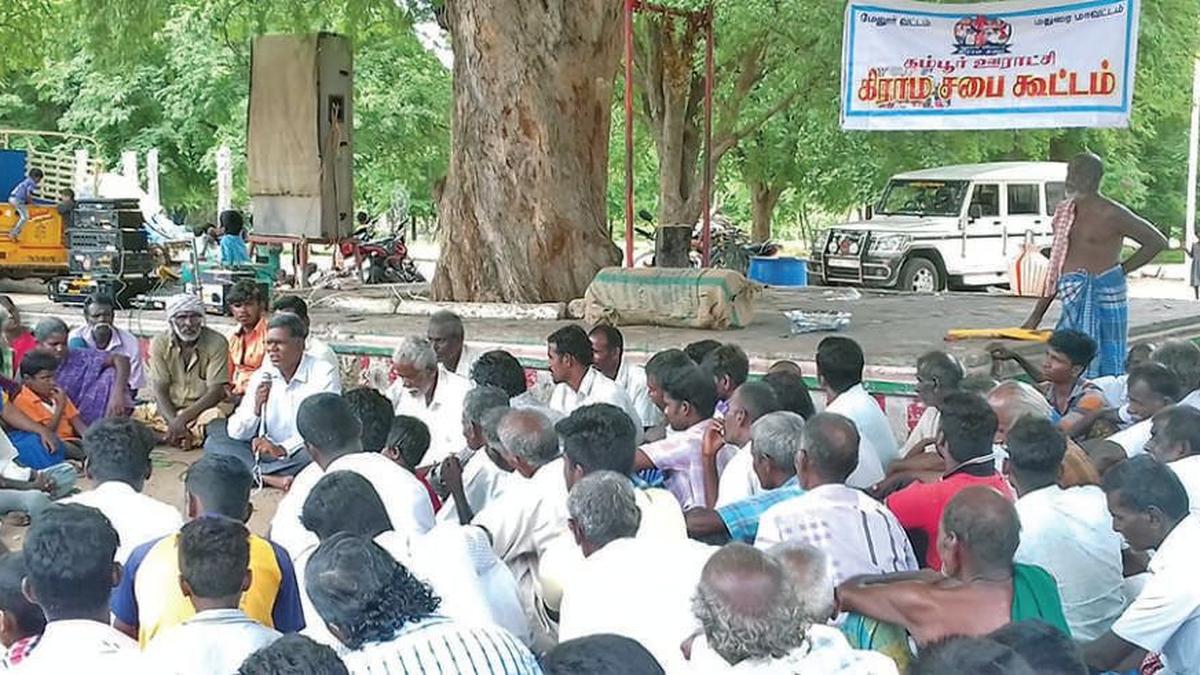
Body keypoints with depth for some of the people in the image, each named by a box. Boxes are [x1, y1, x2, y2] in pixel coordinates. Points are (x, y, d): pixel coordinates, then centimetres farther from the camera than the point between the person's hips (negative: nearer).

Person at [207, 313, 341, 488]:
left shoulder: (323, 374, -8)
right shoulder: (262, 377, 6)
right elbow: (236, 433, 3)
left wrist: (282, 448, -29)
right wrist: (256, 407, -17)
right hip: (270, 452, 5)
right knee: (214, 442, -11)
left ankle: (251, 473, -22)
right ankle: (269, 478, -28)